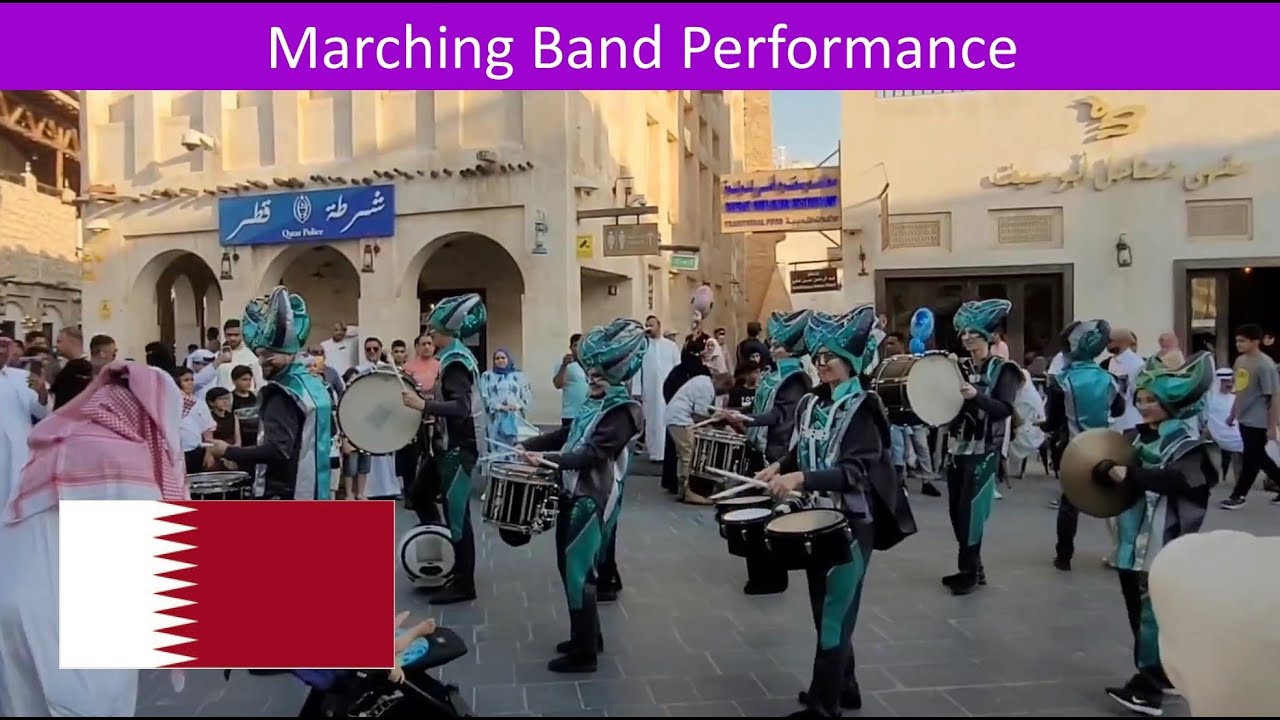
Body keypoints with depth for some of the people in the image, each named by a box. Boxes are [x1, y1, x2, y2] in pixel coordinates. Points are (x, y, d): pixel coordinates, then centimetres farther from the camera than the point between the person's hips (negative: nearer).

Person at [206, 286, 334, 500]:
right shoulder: (315, 385, 10)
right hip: (311, 491, 9)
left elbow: (278, 450, -26)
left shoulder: (281, 394, -17)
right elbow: (328, 430, 22)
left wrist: (228, 451, -19)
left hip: (282, 494, -9)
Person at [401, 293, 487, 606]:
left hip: (459, 448, -10)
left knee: (456, 514, -3)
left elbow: (461, 408, -29)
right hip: (447, 444, 10)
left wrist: (423, 405, -31)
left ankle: (464, 584, 7)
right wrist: (423, 400, 8)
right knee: (419, 494, 20)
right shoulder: (452, 356, 11)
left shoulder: (456, 361, -19)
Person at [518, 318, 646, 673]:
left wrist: (546, 458, -25)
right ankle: (587, 636, 30)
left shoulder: (622, 411, -15)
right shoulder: (597, 404, 12)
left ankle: (584, 652, 6)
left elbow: (592, 455, -22)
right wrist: (529, 445, 11)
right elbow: (569, 434, 21)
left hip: (593, 500, -9)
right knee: (569, 567, 16)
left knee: (579, 572, -4)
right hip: (576, 494, 9)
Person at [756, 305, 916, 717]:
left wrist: (801, 479, -34)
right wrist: (779, 467, -2)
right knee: (825, 610, 16)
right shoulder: (811, 404, 6)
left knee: (834, 614, -1)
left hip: (850, 522, -7)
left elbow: (854, 472, -23)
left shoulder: (863, 408, -13)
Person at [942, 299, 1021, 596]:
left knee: (970, 510, -6)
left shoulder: (1003, 370, -5)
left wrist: (976, 396, -30)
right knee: (956, 511, 8)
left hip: (983, 452, -6)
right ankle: (972, 567, 22)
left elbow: (1005, 409, -17)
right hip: (956, 448, 6)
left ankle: (970, 572, 6)